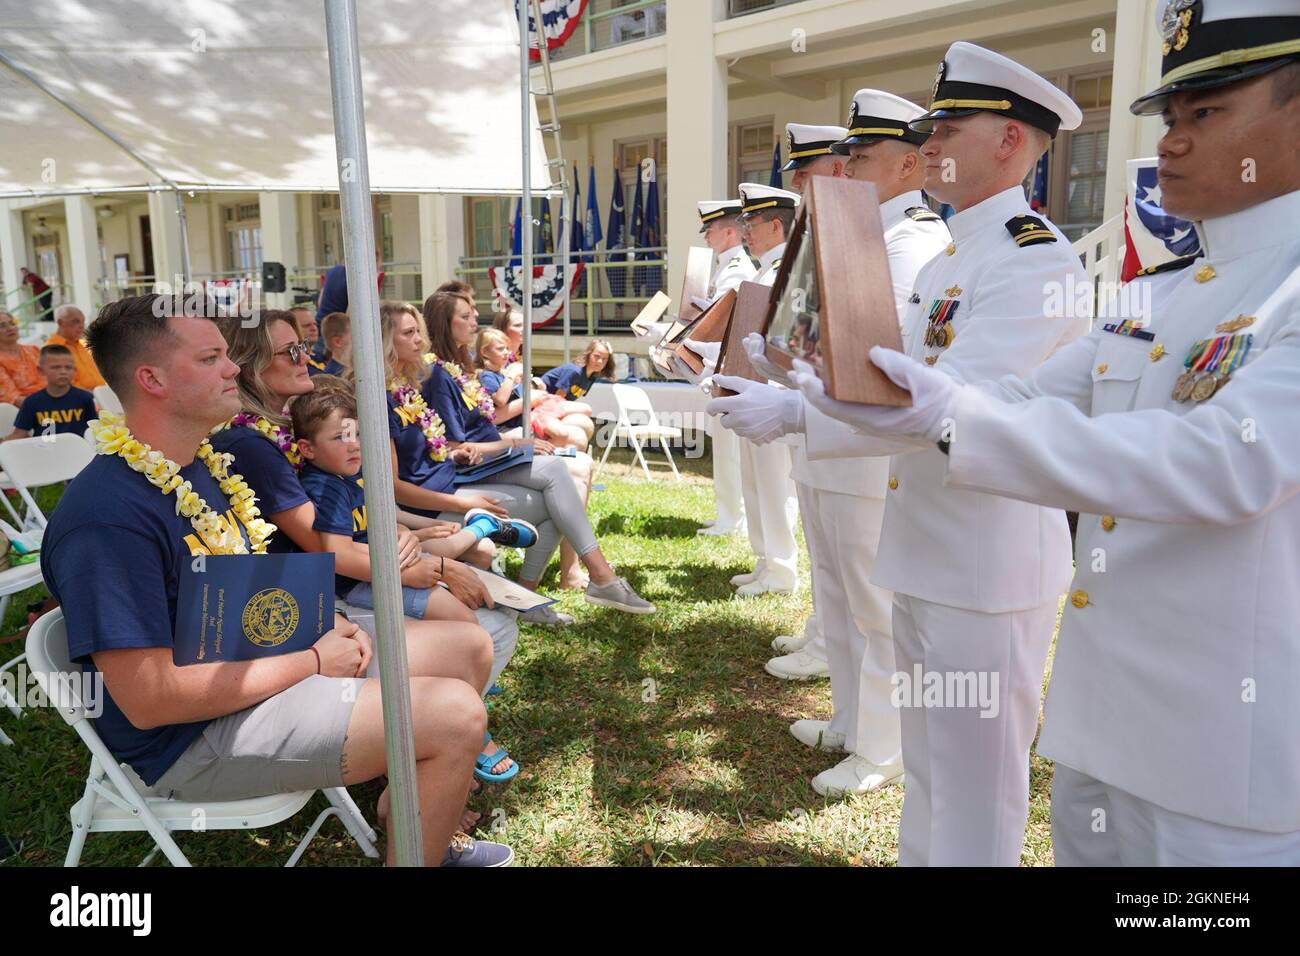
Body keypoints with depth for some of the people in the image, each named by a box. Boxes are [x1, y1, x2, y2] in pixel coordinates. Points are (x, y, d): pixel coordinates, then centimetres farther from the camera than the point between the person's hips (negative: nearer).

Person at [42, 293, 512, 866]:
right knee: (455, 714, -22)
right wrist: (311, 661, -19)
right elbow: (147, 700, -27)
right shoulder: (106, 514, -25)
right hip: (192, 739, -10)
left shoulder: (205, 463, 6)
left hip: (270, 661, 10)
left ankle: (410, 819, 20)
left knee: (467, 648, 8)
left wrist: (324, 623, 0)